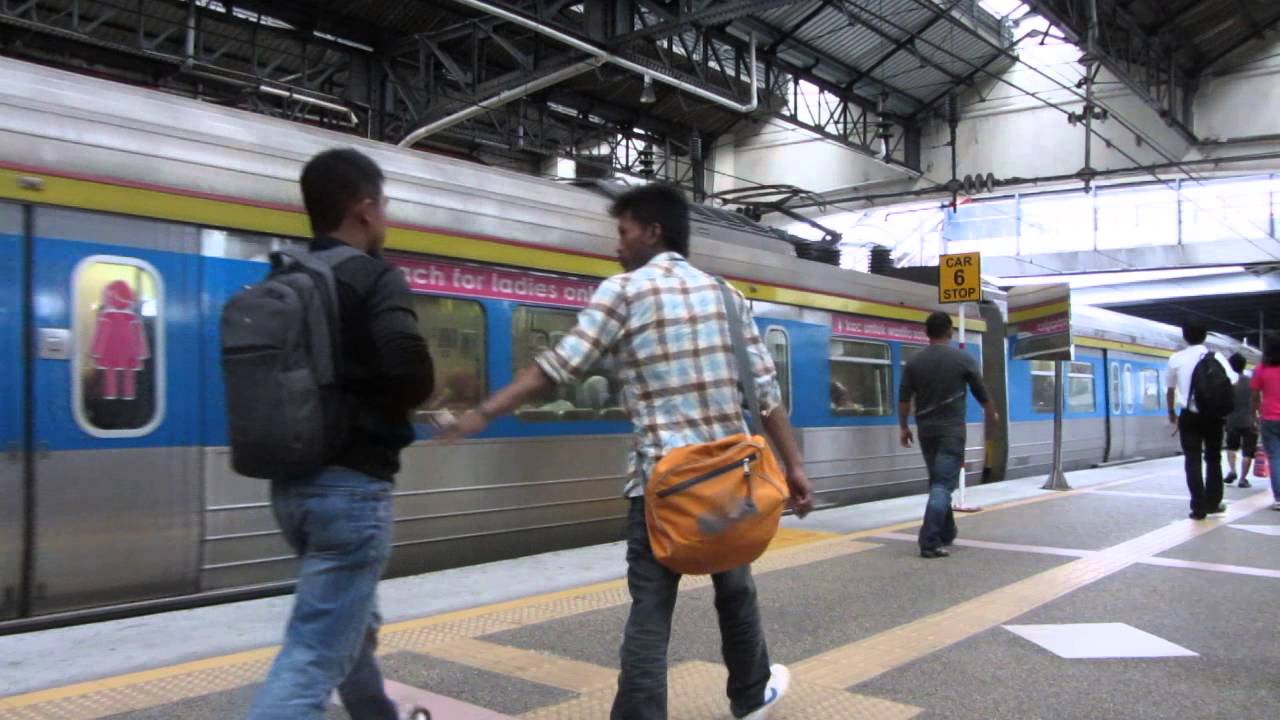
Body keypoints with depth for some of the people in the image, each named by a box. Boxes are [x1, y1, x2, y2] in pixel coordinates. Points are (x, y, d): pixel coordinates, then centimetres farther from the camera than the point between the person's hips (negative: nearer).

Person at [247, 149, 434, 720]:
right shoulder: (376, 278, -11)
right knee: (313, 658, -6)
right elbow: (407, 366, -27)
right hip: (350, 485, -8)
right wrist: (395, 406, -6)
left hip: (292, 481, 8)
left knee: (349, 621, 27)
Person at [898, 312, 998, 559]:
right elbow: (981, 393, 6)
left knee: (937, 482, 19)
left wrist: (903, 427, 13)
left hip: (926, 429, 4)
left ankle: (946, 533, 29)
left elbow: (904, 398, 1)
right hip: (951, 429, -4)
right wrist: (992, 415, 24)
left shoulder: (914, 362, 2)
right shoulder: (963, 359, -5)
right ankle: (930, 542, -18)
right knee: (943, 485, -8)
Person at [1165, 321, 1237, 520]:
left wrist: (1171, 412, 25)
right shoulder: (1216, 357, -1)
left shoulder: (1176, 359, 1)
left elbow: (1170, 389, 10)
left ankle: (1199, 507, 0)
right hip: (1213, 415, 1)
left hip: (1189, 416, -1)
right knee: (1213, 459, 16)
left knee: (1193, 461, 3)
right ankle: (1213, 503, 22)